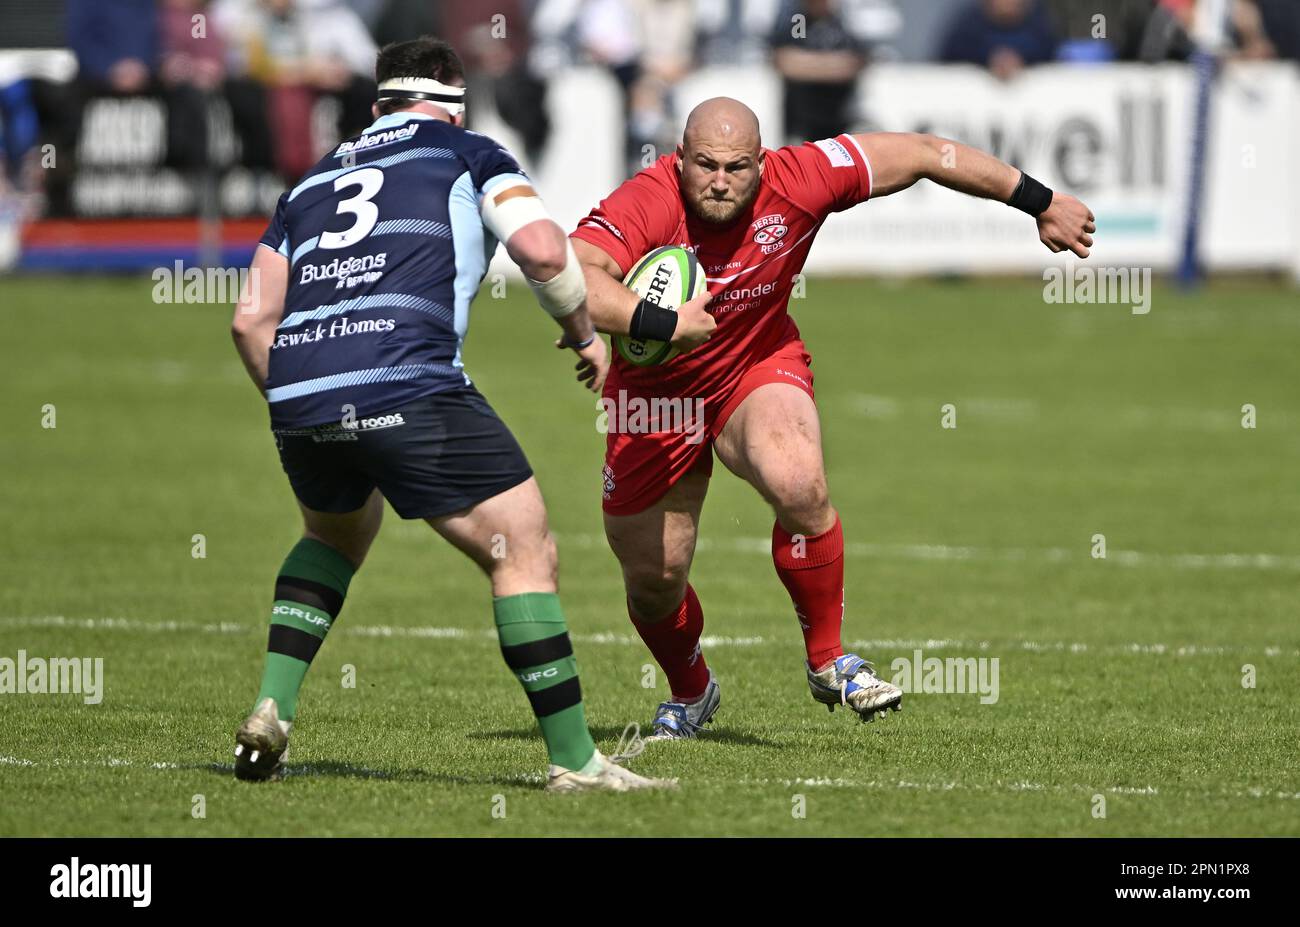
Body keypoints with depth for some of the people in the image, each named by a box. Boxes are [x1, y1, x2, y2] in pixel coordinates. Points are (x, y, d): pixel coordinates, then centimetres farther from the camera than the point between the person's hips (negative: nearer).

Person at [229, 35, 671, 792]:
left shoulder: (313, 182, 28)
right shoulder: (469, 155, 14)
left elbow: (253, 319, 21)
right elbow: (542, 248, -3)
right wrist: (585, 332, 13)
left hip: (298, 392, 6)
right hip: (407, 386, -6)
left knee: (336, 536, 34)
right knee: (525, 554, 3)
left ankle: (271, 712, 21)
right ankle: (575, 763, 0)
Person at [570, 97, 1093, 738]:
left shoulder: (796, 181, -22)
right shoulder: (647, 204, -30)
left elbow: (922, 155, -12)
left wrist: (1039, 202, -6)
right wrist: (661, 322, -55)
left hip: (760, 369, 0)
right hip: (654, 391, 0)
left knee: (798, 486, -31)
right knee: (653, 581, 8)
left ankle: (828, 661, -9)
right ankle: (690, 692, 43)